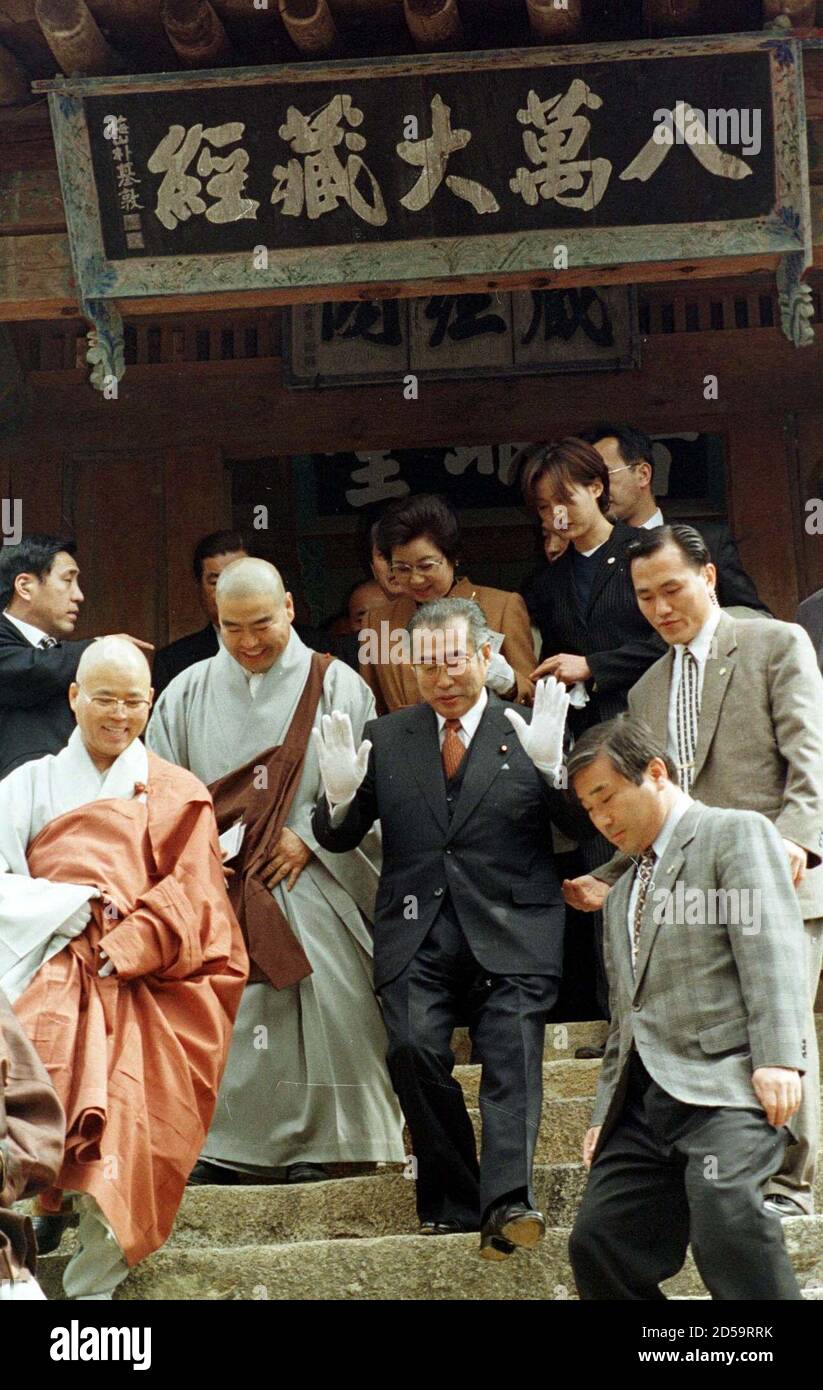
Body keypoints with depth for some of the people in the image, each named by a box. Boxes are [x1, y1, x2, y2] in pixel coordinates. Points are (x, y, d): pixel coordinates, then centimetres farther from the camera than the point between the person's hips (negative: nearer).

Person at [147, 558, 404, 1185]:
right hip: (213, 888, 2)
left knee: (320, 1008, -10)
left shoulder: (336, 686, 3)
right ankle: (219, 1145, 2)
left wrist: (309, 835, -11)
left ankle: (313, 1143, -2)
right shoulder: (187, 694, 11)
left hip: (307, 884, -2)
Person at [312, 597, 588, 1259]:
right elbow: (340, 838, 16)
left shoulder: (527, 731, 9)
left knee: (514, 1052, -19)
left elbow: (582, 824, 1)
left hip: (510, 930, -1)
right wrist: (340, 794, -6)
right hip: (416, 932, 2)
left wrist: (550, 765, -17)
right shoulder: (385, 738, 16)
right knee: (413, 1047, -19)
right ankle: (451, 1202, -9)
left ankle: (506, 1204, -27)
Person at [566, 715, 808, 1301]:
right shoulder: (623, 893, 28)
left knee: (727, 1215, -29)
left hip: (723, 1083, -8)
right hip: (643, 1099, 8)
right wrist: (605, 1113, 20)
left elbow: (771, 951, -10)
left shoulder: (737, 834, 3)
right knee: (600, 1243, -5)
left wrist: (778, 1059, -21)